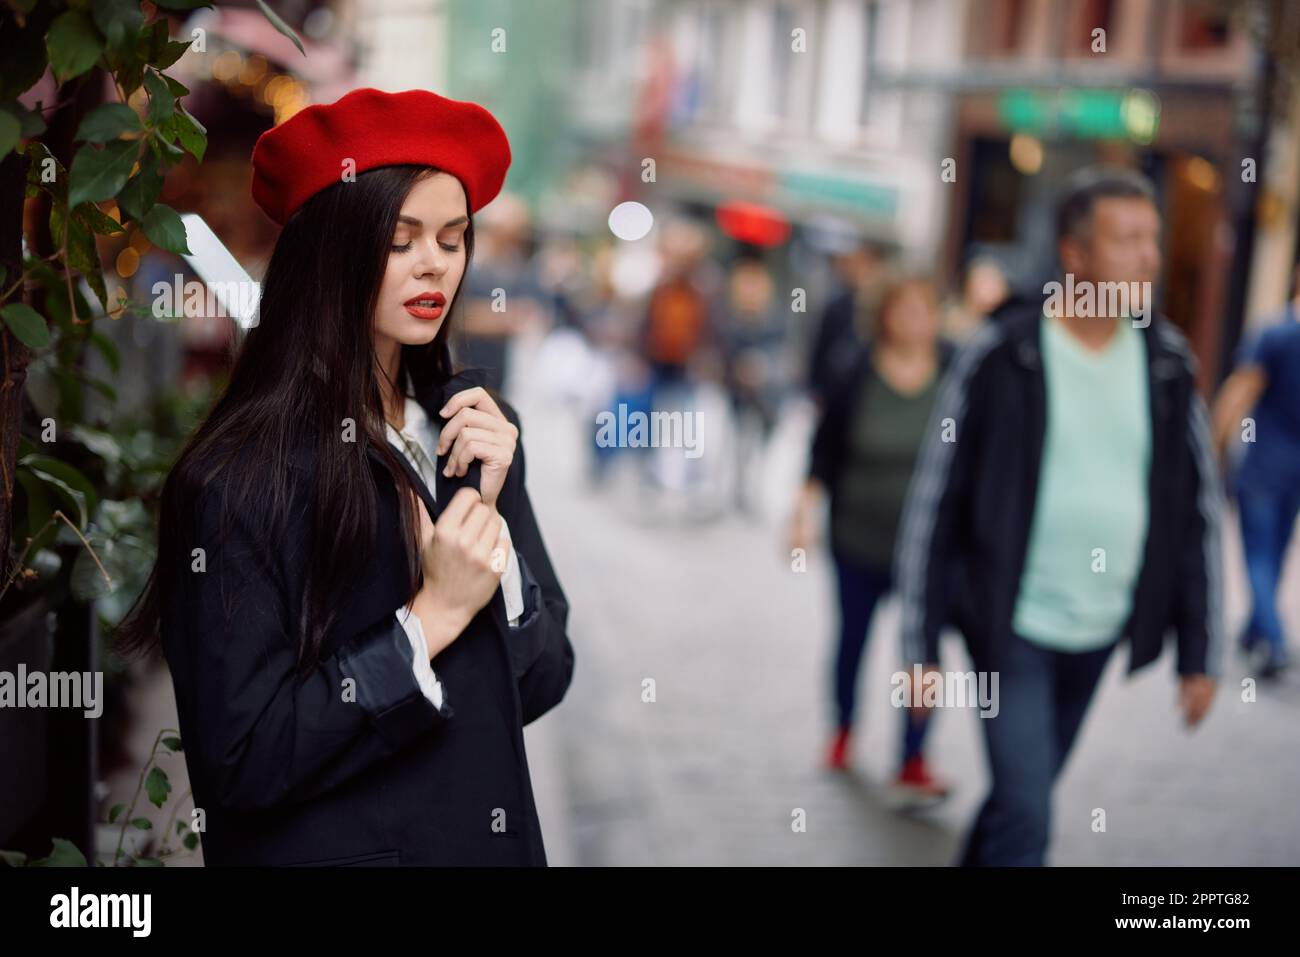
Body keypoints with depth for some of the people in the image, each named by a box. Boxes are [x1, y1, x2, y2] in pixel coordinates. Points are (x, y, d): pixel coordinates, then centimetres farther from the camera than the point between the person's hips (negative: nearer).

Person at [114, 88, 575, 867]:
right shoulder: (235, 480, -19)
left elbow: (542, 680, -1)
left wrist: (491, 512, -13)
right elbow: (240, 761, -19)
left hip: (492, 835, 5)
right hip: (332, 843, -5)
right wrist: (430, 619, -21)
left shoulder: (477, 429, -3)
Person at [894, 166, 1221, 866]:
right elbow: (933, 509, -7)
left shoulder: (1168, 365, 1)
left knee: (1020, 797, 17)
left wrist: (1199, 651, 4)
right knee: (1026, 816, -9)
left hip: (1100, 635, 4)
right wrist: (922, 647, -7)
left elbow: (1198, 512, 7)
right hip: (1012, 628, -4)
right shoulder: (1000, 360, -11)